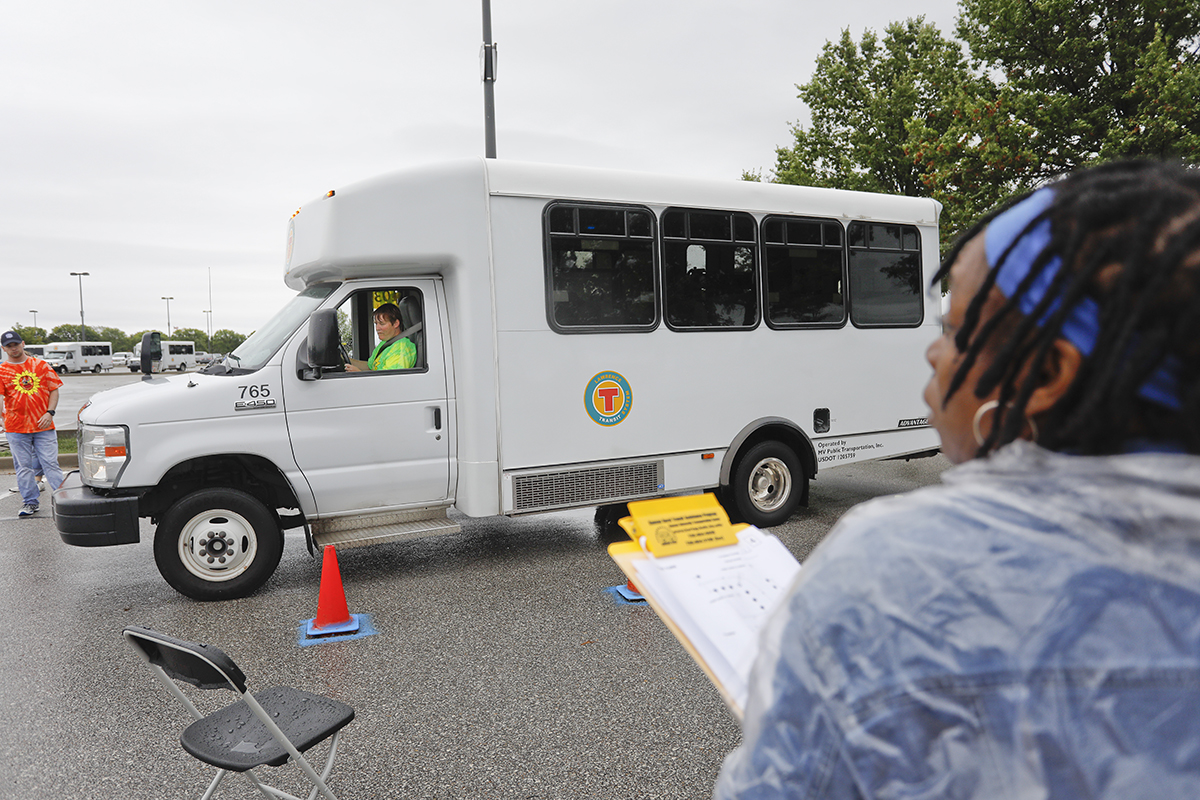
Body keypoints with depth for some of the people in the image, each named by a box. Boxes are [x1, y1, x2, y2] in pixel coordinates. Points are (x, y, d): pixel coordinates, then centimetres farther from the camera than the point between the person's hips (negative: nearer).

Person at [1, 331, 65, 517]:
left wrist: (50, 412, -5)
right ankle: (30, 503, 16)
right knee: (24, 466, 7)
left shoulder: (40, 365, 7)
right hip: (16, 427, 0)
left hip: (43, 425, 0)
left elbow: (54, 389, 8)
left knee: (50, 463, -1)